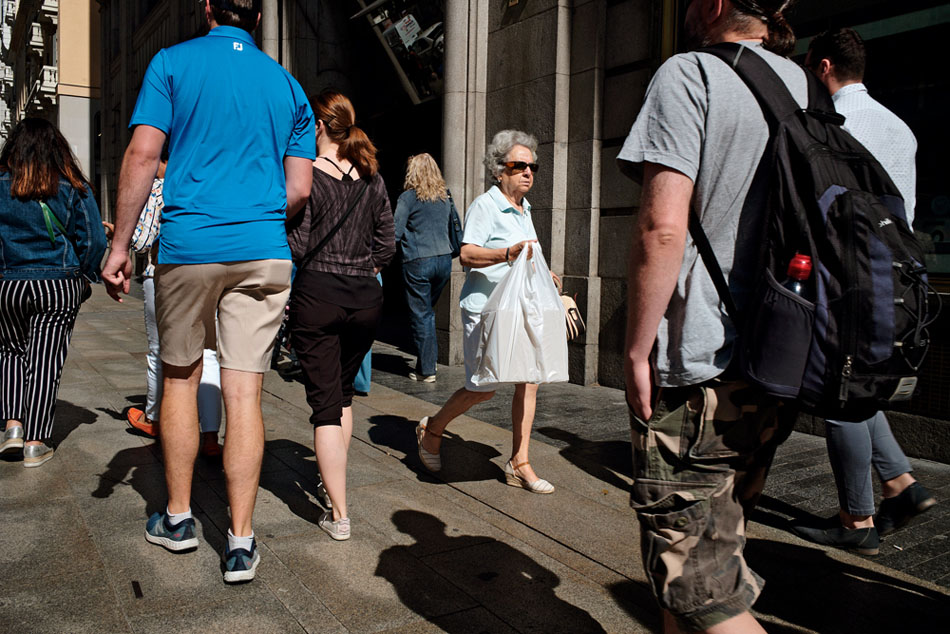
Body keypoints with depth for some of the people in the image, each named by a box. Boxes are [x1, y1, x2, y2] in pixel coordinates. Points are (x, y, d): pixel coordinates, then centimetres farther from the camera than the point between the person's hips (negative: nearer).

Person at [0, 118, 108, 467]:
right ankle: (35, 443, 7)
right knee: (45, 361, 3)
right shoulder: (73, 188, -4)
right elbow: (93, 239, -5)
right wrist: (85, 277, 7)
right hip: (59, 287, -1)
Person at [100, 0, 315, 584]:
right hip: (263, 252, 2)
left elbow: (142, 156, -5)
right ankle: (240, 541, 4)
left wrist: (121, 245, -1)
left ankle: (178, 518, 25)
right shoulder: (288, 85, 12)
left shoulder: (173, 62, 4)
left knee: (180, 378, 14)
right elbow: (299, 191, 7)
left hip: (188, 245, -1)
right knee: (244, 392, 1)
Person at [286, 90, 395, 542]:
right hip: (366, 299, 5)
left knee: (325, 403, 1)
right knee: (344, 392, 23)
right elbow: (386, 243, 8)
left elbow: (296, 244, -9)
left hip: (317, 296, -5)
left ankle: (339, 515, 2)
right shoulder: (373, 177, 7)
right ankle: (334, 478, 37)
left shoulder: (307, 174, -7)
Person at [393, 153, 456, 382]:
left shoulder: (408, 197, -5)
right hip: (444, 259, 5)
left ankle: (426, 370, 5)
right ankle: (428, 360, 20)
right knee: (428, 311, 18)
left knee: (420, 315, 2)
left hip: (418, 261, -5)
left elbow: (395, 233, -8)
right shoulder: (445, 197, 11)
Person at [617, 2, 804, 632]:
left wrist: (637, 351, -11)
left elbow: (663, 228, -20)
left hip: (697, 373, -8)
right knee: (712, 550, 22)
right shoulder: (809, 89, 13)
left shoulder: (689, 74, -9)